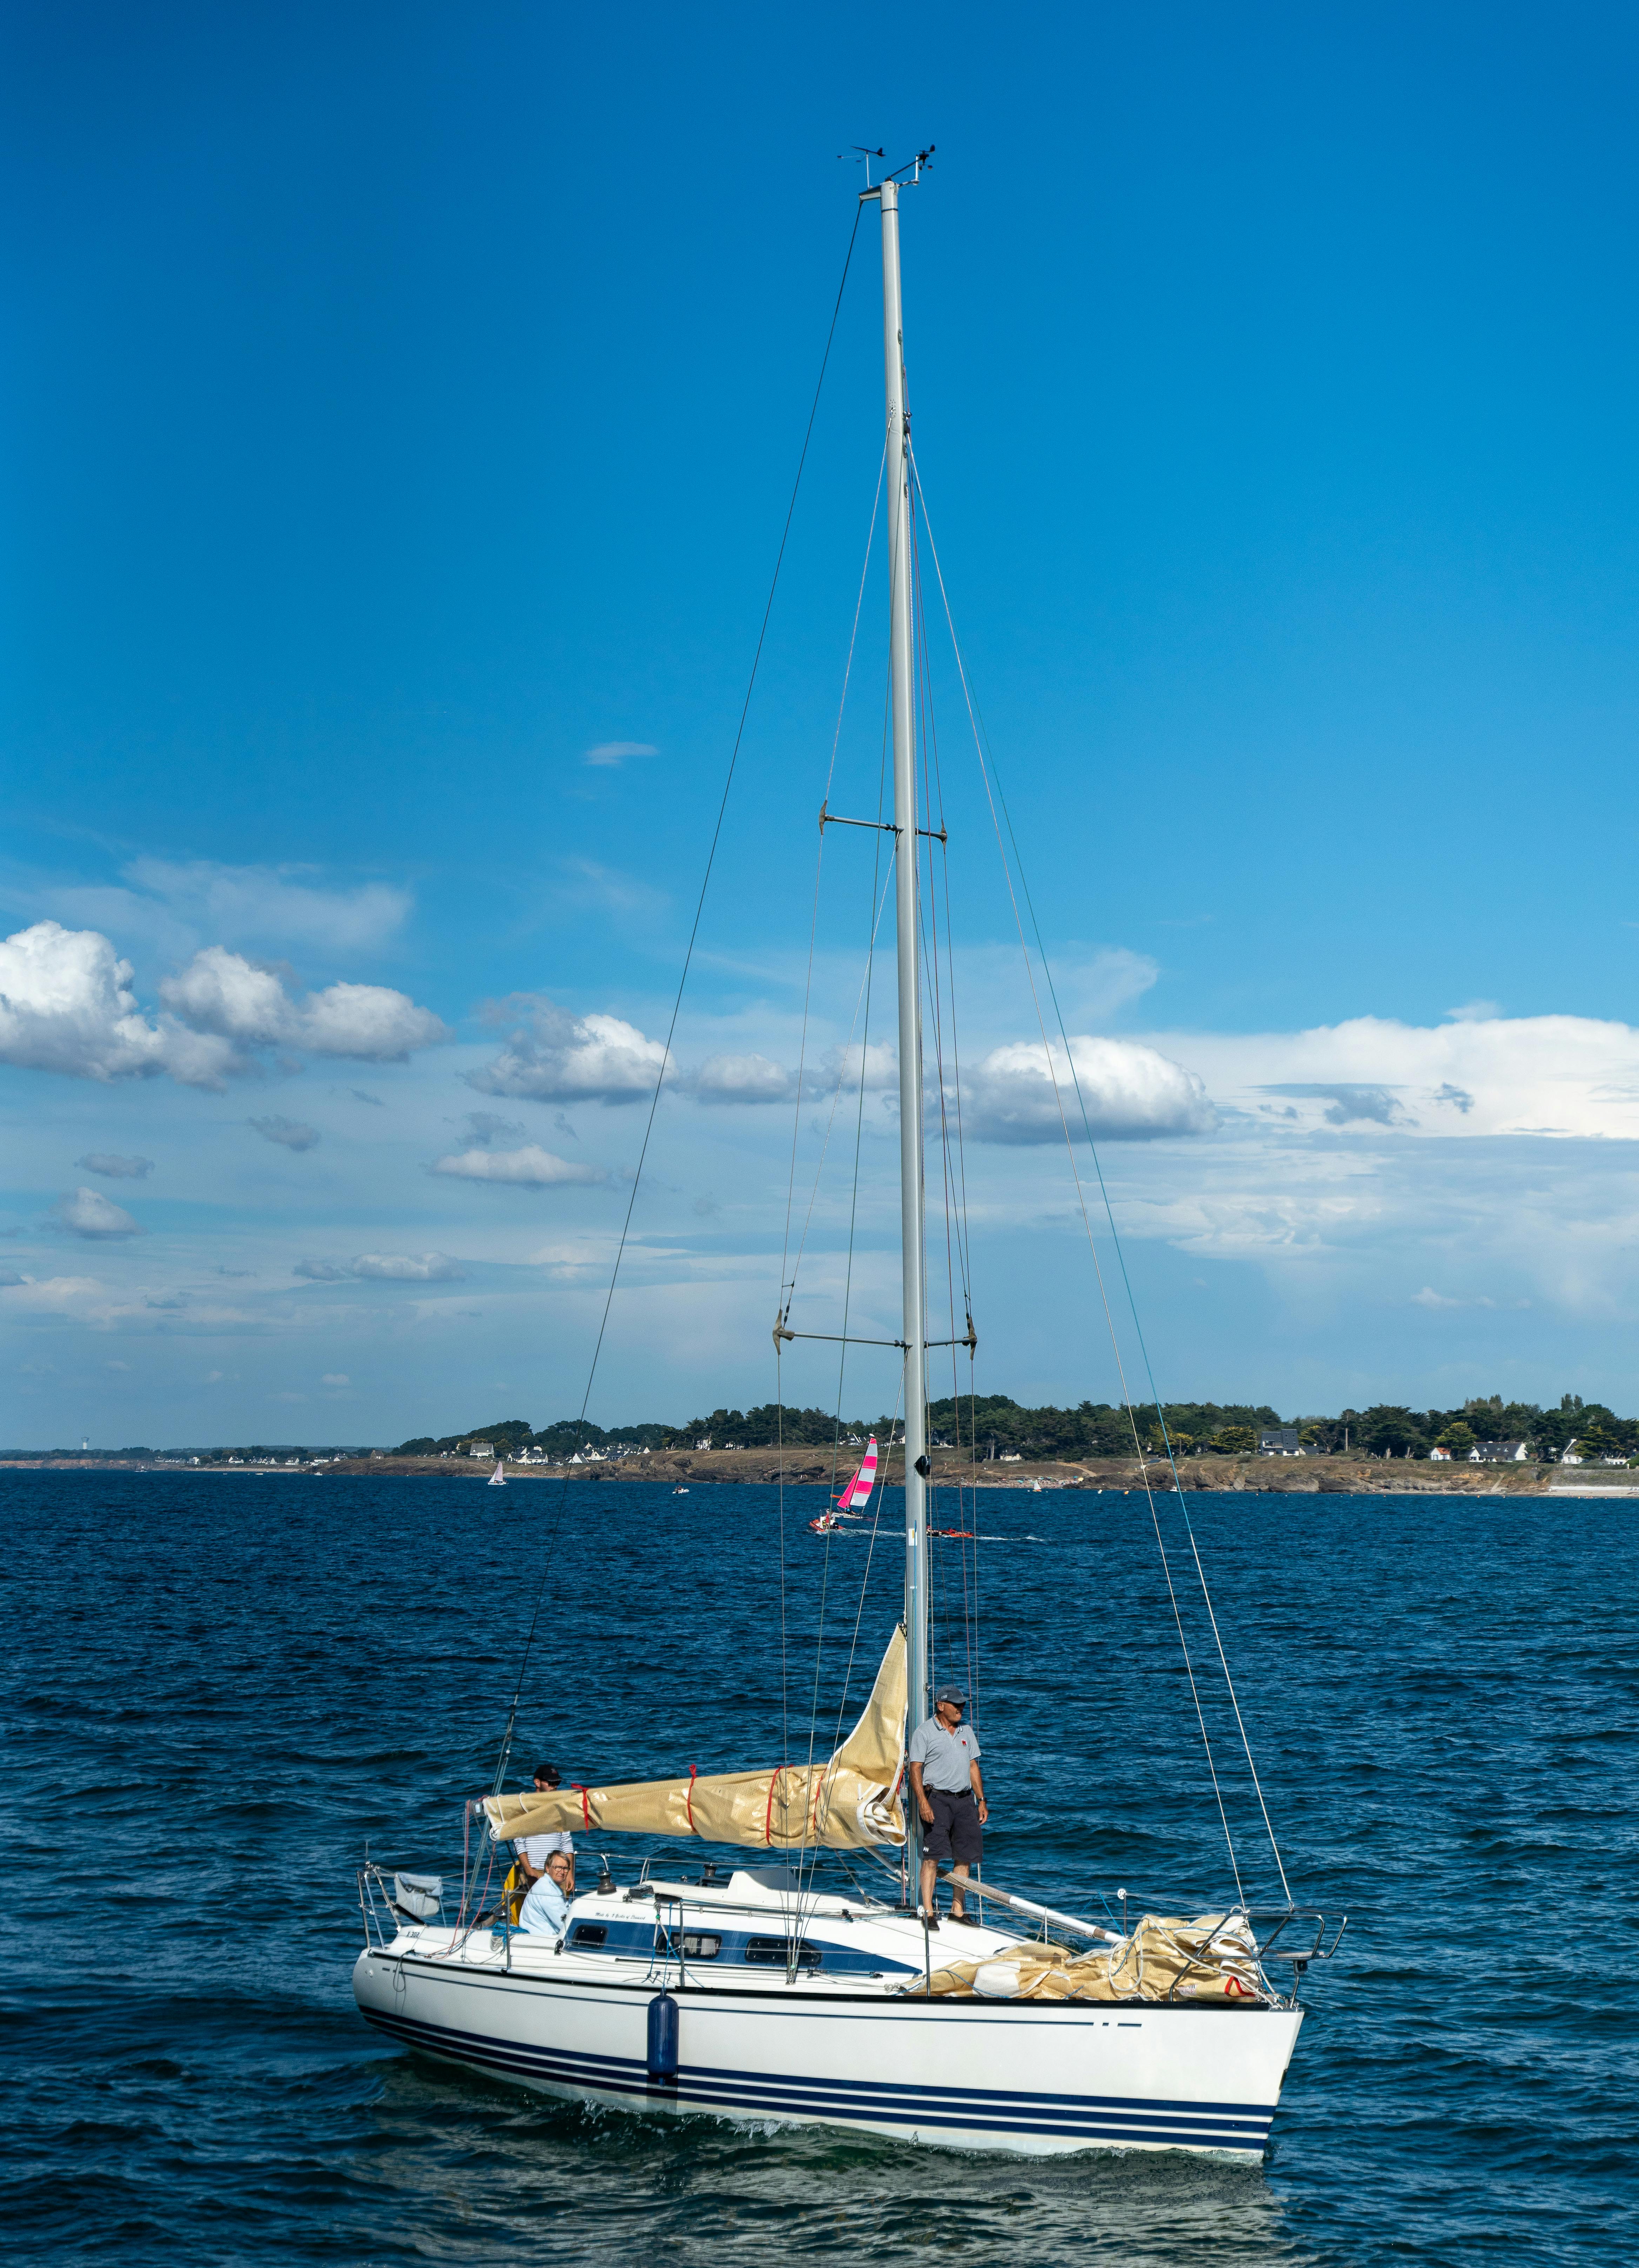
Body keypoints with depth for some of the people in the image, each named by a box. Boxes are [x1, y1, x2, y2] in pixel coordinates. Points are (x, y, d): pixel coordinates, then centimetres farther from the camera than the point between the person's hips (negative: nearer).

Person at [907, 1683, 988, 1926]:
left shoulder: (966, 1732, 15)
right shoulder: (924, 1732, -3)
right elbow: (915, 1769, -7)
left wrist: (982, 1801, 14)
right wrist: (923, 1802, -17)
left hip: (964, 1800, 6)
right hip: (937, 1799, -6)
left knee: (965, 1857, 5)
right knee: (933, 1855, -11)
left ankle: (958, 1910, 14)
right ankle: (928, 1912, -9)